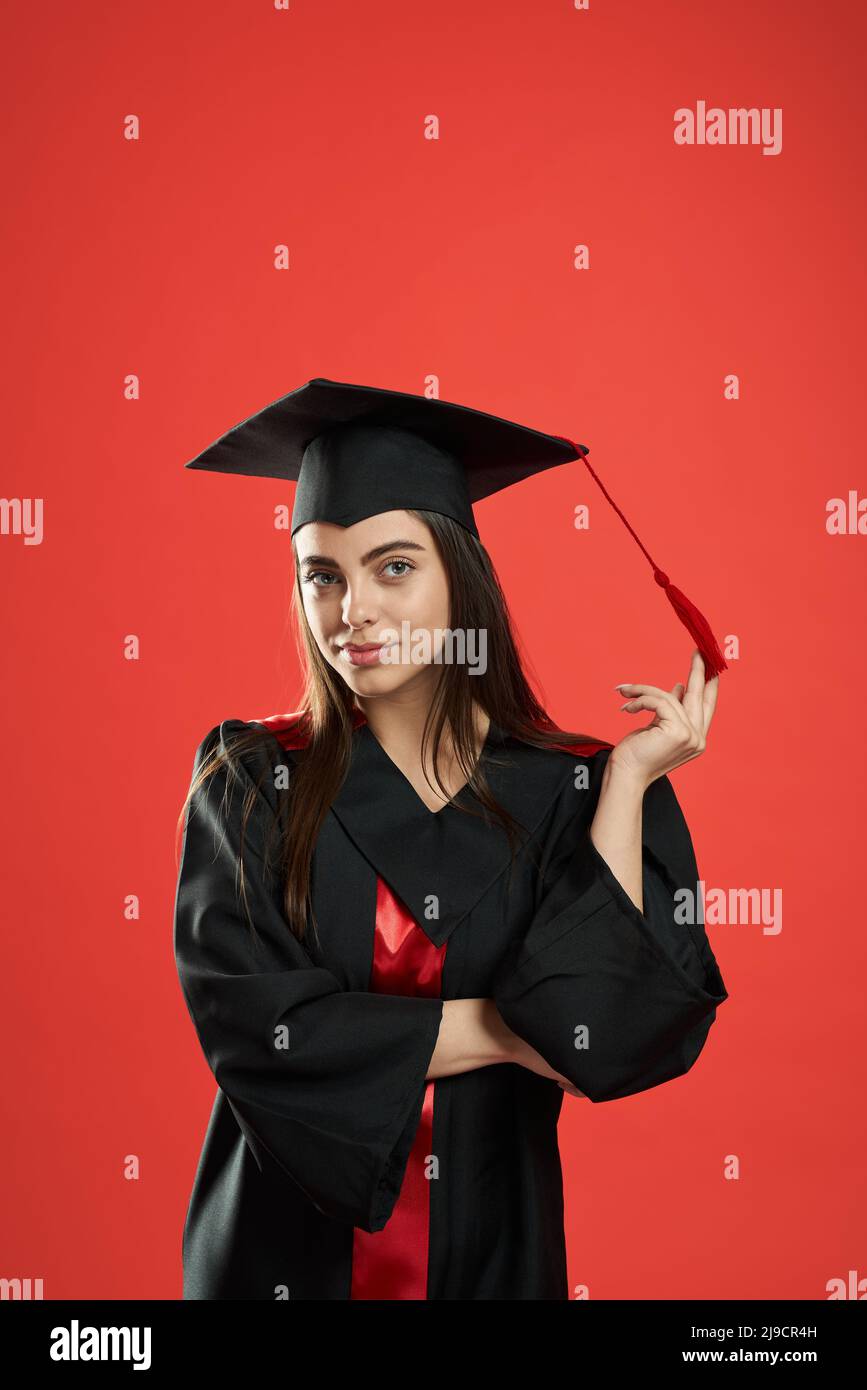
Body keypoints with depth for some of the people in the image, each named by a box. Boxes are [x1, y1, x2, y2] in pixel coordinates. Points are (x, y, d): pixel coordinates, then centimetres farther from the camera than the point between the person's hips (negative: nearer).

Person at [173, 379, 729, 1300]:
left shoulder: (575, 793, -10)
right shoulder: (249, 782, -10)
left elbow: (607, 1036, -21)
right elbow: (251, 1024, -19)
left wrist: (629, 779, -20)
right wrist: (507, 1027, -16)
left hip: (491, 1250, 1)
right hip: (285, 1249, 0)